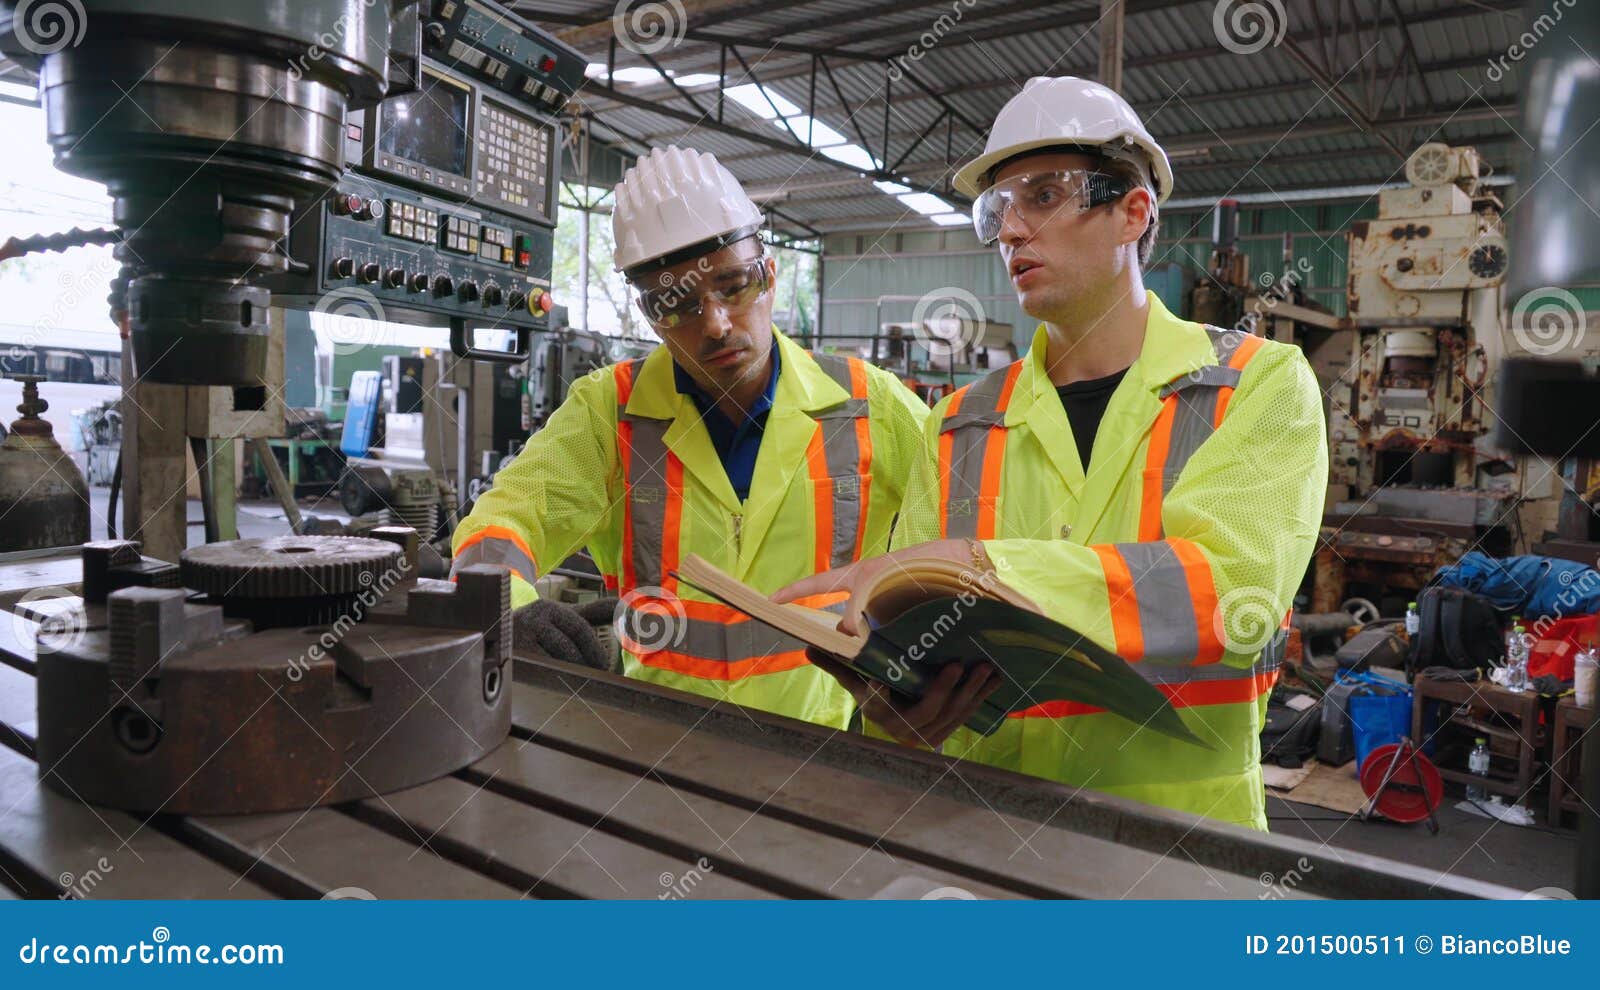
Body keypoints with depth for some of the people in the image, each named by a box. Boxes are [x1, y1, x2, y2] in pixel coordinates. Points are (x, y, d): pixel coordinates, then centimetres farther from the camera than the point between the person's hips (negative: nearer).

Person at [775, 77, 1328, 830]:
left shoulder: (1260, 383, -4)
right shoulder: (958, 428, 4)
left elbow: (1234, 590, -21)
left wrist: (977, 565, -30)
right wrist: (894, 703, -26)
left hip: (1182, 818, -2)